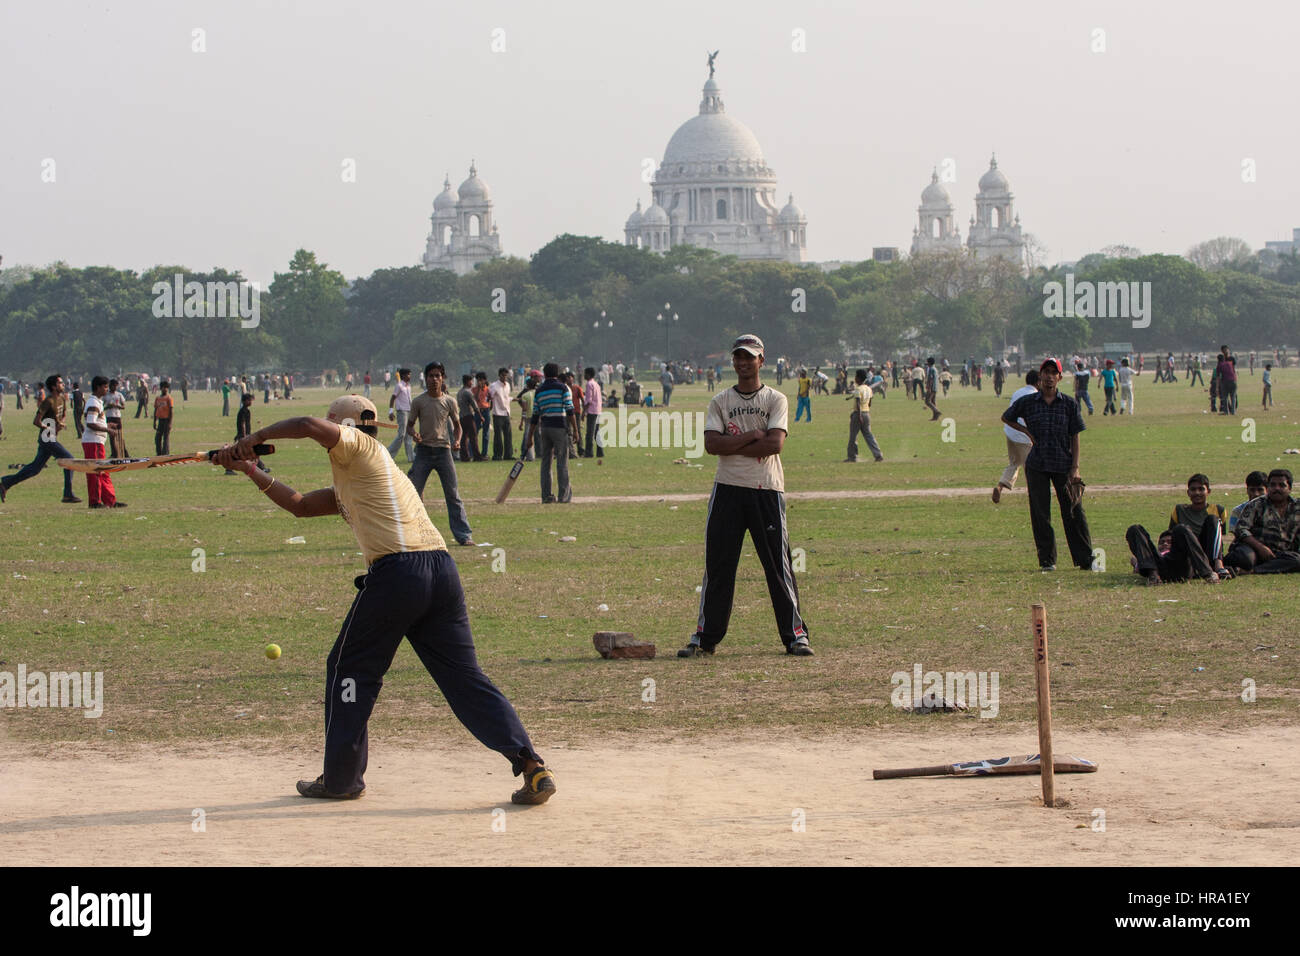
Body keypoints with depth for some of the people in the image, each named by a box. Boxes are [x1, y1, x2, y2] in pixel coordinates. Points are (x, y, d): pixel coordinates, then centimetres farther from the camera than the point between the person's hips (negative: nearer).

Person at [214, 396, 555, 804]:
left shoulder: (357, 447, 7)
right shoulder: (348, 485, 33)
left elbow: (308, 425, -13)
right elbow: (299, 506, 38)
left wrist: (254, 438, 1)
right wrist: (250, 470, 34)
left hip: (395, 571, -8)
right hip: (442, 570, 8)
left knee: (350, 669, 10)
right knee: (465, 678, 5)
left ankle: (341, 779, 16)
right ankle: (532, 767, -8)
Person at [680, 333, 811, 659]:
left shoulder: (775, 400, 5)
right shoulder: (720, 401, 9)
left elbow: (775, 443, -11)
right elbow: (712, 444, -6)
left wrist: (733, 445, -9)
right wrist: (752, 437, -10)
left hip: (767, 490, -2)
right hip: (727, 490, 2)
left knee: (779, 565, -1)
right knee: (717, 565, 2)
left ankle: (795, 635, 5)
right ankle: (705, 637, 7)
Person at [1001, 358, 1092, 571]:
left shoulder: (1069, 404, 4)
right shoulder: (1027, 402, 4)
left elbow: (1075, 437, 3)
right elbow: (1006, 418, 20)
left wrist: (1075, 467, -4)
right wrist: (1026, 431, 4)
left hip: (1063, 465, 0)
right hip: (1037, 465, 1)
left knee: (1073, 513, -1)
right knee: (1040, 515, 1)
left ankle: (1086, 560, 3)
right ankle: (1047, 560, 8)